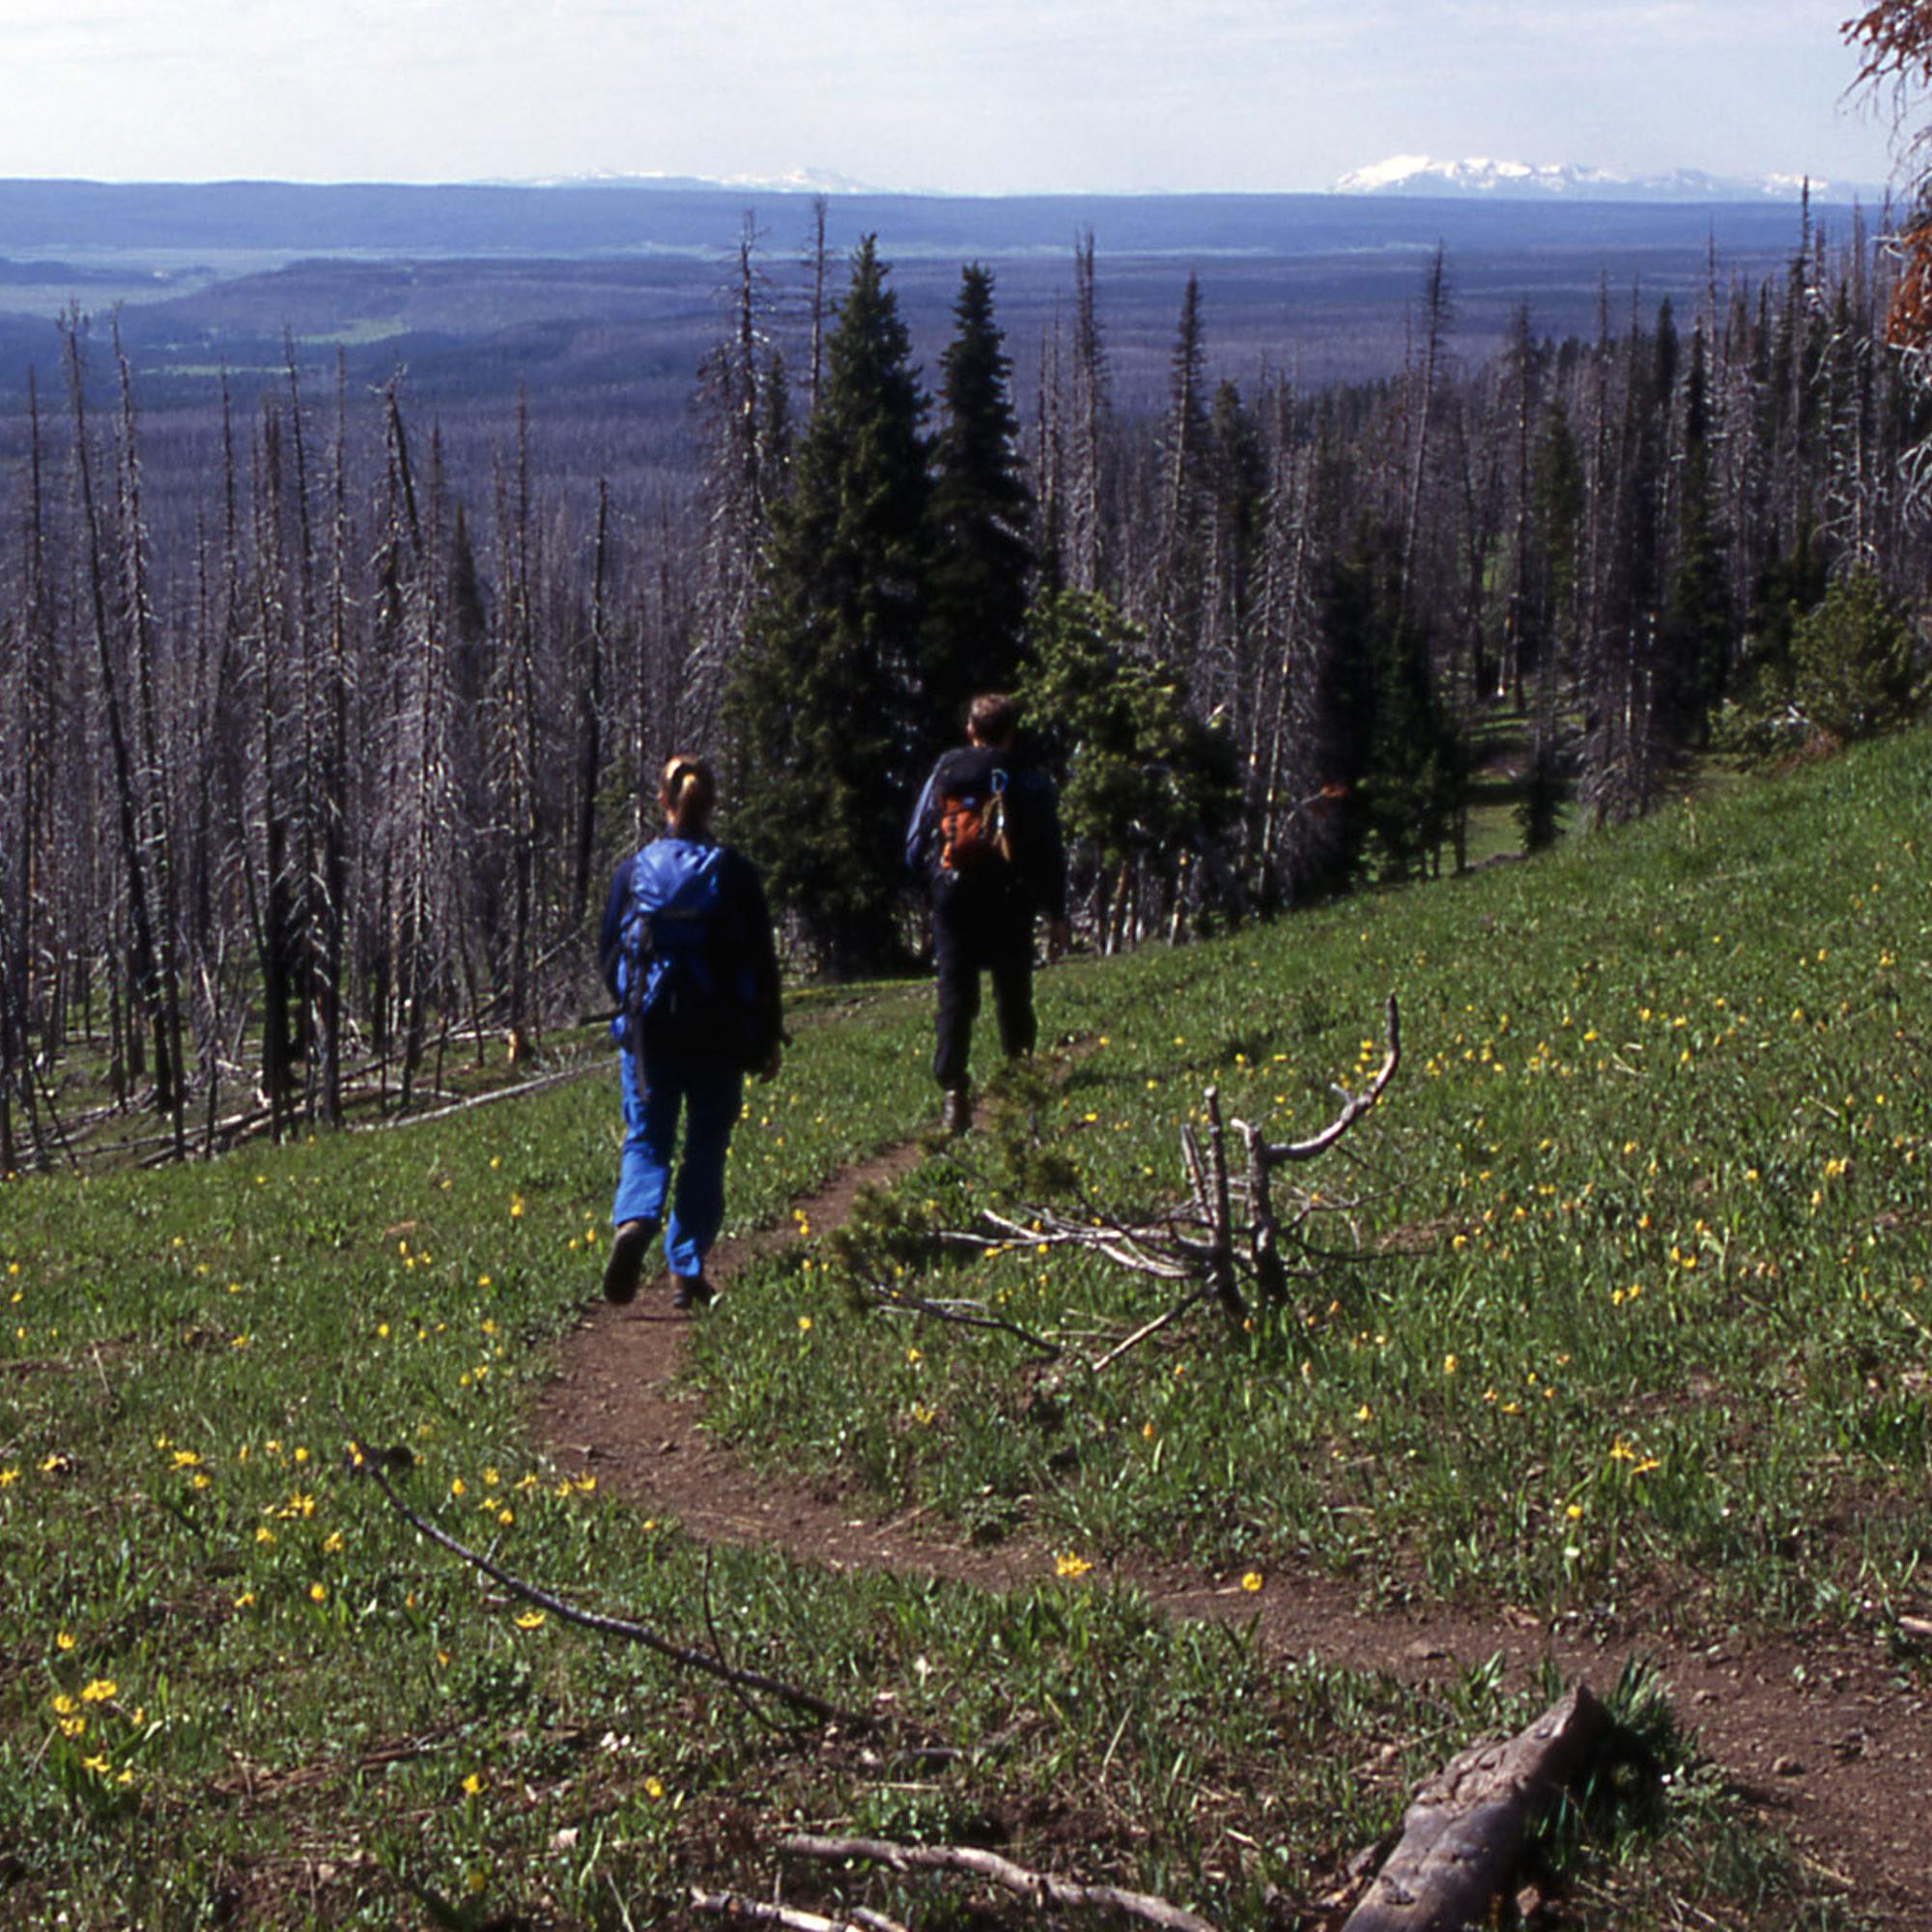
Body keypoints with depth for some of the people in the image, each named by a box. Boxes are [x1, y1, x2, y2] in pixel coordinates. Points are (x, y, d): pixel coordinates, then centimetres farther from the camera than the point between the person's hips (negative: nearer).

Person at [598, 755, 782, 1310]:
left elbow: (607, 954, 6)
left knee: (646, 1139, 8)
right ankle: (686, 1269, 8)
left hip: (649, 1029, 1)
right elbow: (762, 960, -1)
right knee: (706, 1149, 10)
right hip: (719, 1032, -1)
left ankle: (633, 1221, -22)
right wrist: (767, 1037, 7)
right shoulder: (735, 873, -3)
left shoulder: (632, 872, 0)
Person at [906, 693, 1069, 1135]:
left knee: (955, 996, 0)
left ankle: (952, 1089, -14)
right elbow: (1051, 854, 1)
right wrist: (1056, 916, 5)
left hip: (954, 899, 0)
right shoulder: (1031, 781, 1)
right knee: (1013, 995, 10)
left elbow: (915, 845, 4)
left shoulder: (946, 772, 3)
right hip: (1011, 902, 0)